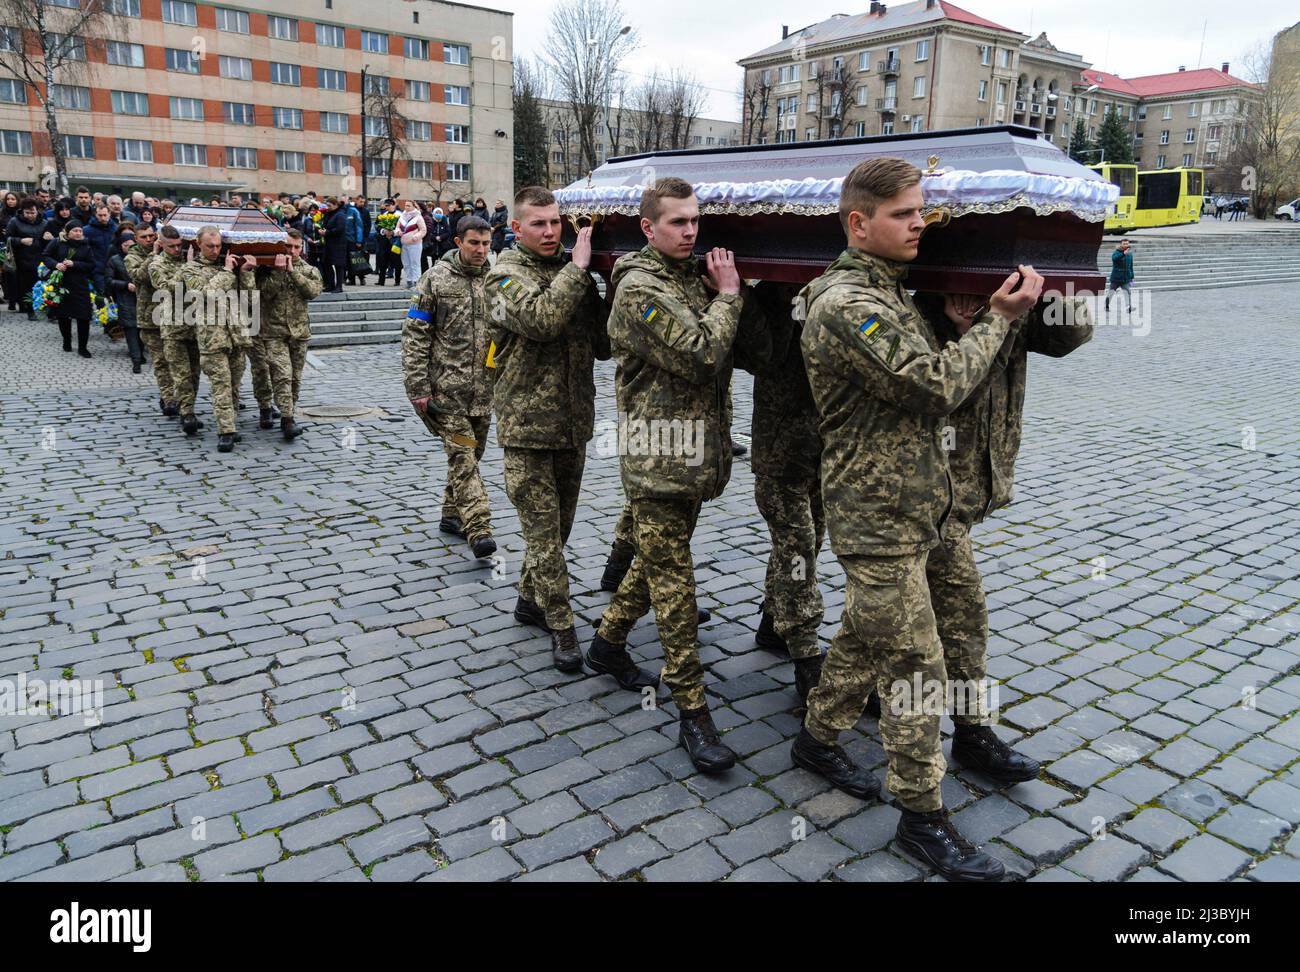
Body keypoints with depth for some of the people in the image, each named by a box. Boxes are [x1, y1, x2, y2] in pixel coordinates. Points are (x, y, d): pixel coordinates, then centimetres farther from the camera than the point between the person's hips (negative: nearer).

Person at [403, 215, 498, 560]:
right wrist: (418, 388, -10)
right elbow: (414, 335, -5)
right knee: (462, 455, -10)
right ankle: (478, 529, -14)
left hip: (484, 387, 5)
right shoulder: (436, 279, -4)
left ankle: (451, 515, 29)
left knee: (471, 453, 13)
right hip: (448, 386, -5)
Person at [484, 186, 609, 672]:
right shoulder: (506, 275, -7)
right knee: (544, 532, -1)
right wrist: (578, 268, -19)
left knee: (558, 524, 17)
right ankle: (561, 627, 9)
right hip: (528, 426, -6)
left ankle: (530, 599, 36)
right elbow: (543, 319, -28)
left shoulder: (573, 272, 9)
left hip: (573, 422, 6)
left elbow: (602, 345, 7)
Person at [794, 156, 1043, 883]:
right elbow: (939, 387, -22)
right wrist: (1001, 320, -10)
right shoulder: (845, 305, -18)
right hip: (879, 515, -10)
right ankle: (923, 816, 13)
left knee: (866, 637, 20)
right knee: (916, 665, -2)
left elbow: (937, 380, 17)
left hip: (910, 503, 10)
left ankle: (819, 738, 39)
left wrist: (998, 315, 7)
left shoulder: (890, 291, 14)